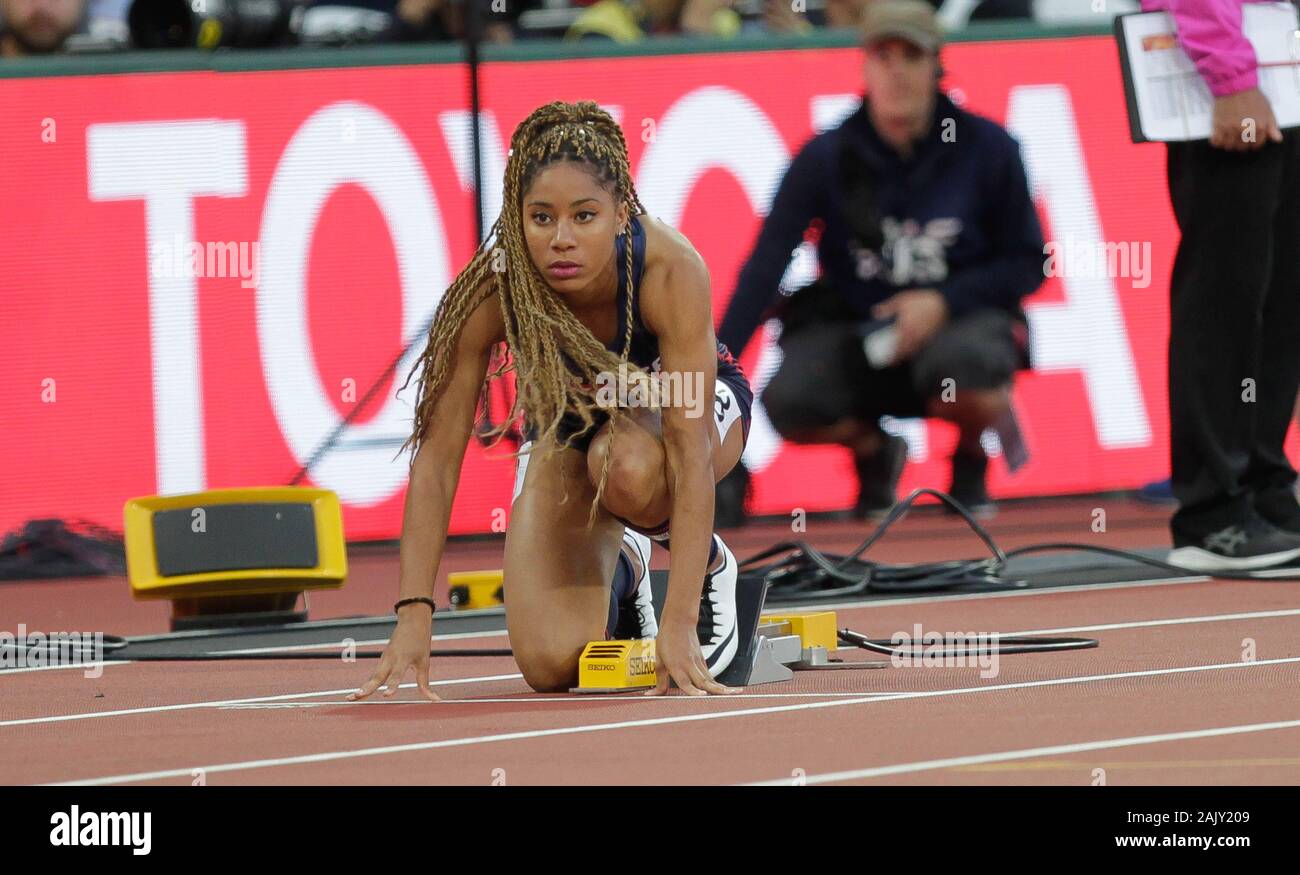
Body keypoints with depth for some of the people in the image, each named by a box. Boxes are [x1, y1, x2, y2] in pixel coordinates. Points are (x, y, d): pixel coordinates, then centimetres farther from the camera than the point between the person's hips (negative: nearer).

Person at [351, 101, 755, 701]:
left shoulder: (670, 269, -37)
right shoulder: (490, 291, -31)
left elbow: (690, 449, -40)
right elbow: (437, 456, -26)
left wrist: (679, 624, -47)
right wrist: (413, 618, -33)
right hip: (565, 422, 2)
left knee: (627, 468, -40)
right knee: (552, 664, -16)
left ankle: (708, 565, -5)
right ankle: (619, 570, 19)